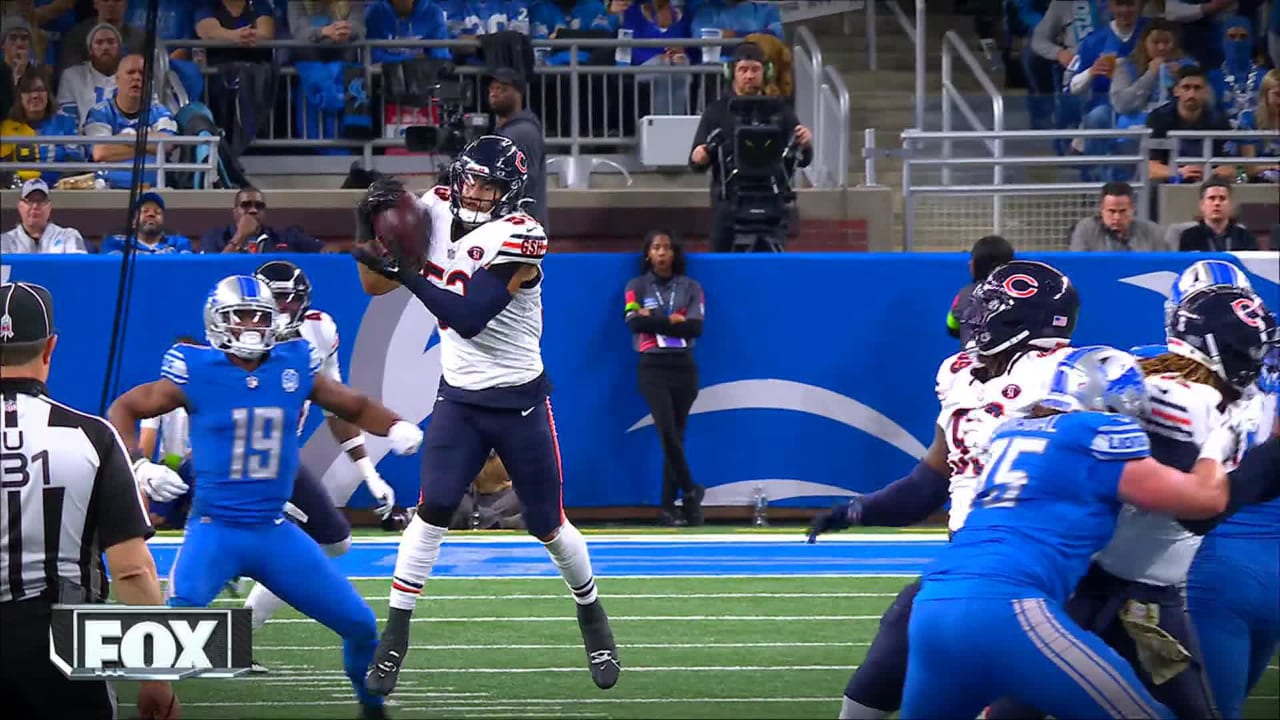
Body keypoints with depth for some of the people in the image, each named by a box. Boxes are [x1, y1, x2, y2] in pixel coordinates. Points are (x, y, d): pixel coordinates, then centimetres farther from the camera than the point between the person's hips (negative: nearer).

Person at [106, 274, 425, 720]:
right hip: (215, 529, -4)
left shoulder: (294, 367, 0)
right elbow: (125, 409, 1)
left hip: (275, 532, 4)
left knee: (360, 626, 8)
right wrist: (138, 466, -14)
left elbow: (355, 407, 16)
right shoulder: (197, 372, -9)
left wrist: (396, 428, -3)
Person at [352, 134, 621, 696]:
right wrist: (375, 209, -18)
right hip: (458, 398, 3)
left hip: (520, 402, -3)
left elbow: (469, 317, -28)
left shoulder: (517, 238, -19)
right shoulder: (436, 210, -2)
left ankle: (592, 616, 33)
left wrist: (403, 271, -33)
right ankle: (394, 638, -9)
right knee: (432, 511, -13)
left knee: (547, 524, 8)